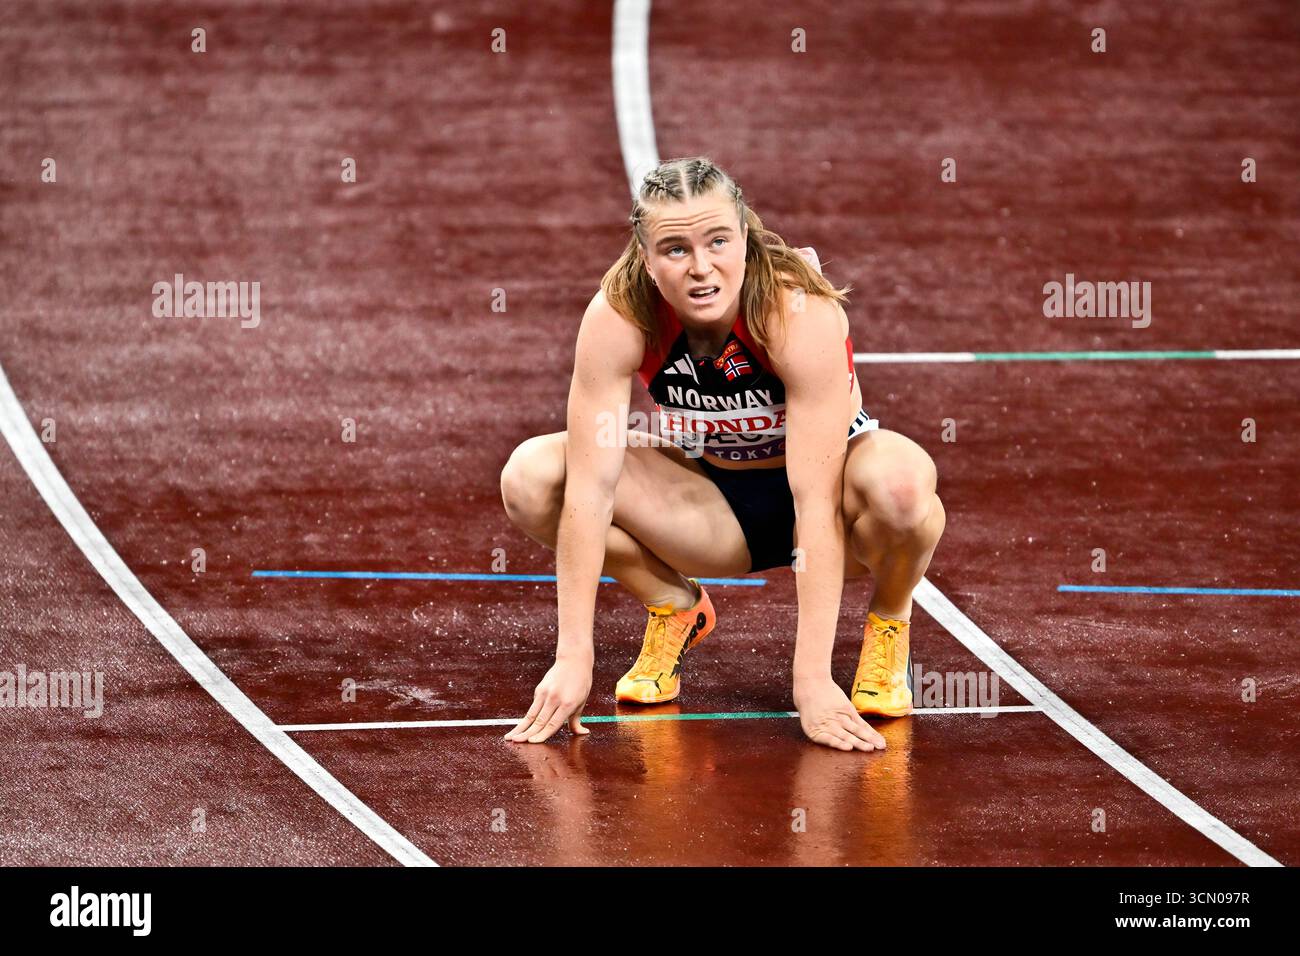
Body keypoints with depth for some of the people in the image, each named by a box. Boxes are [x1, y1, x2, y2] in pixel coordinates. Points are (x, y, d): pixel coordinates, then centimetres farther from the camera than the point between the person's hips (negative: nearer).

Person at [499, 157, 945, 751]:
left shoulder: (803, 315, -31)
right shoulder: (618, 317, -24)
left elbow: (817, 502, -35)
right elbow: (590, 490, -25)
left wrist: (812, 679, -40)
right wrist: (574, 656, -31)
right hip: (715, 503, 3)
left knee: (899, 482, -39)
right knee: (530, 476, -21)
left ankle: (888, 625, -2)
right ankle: (674, 609, 7)